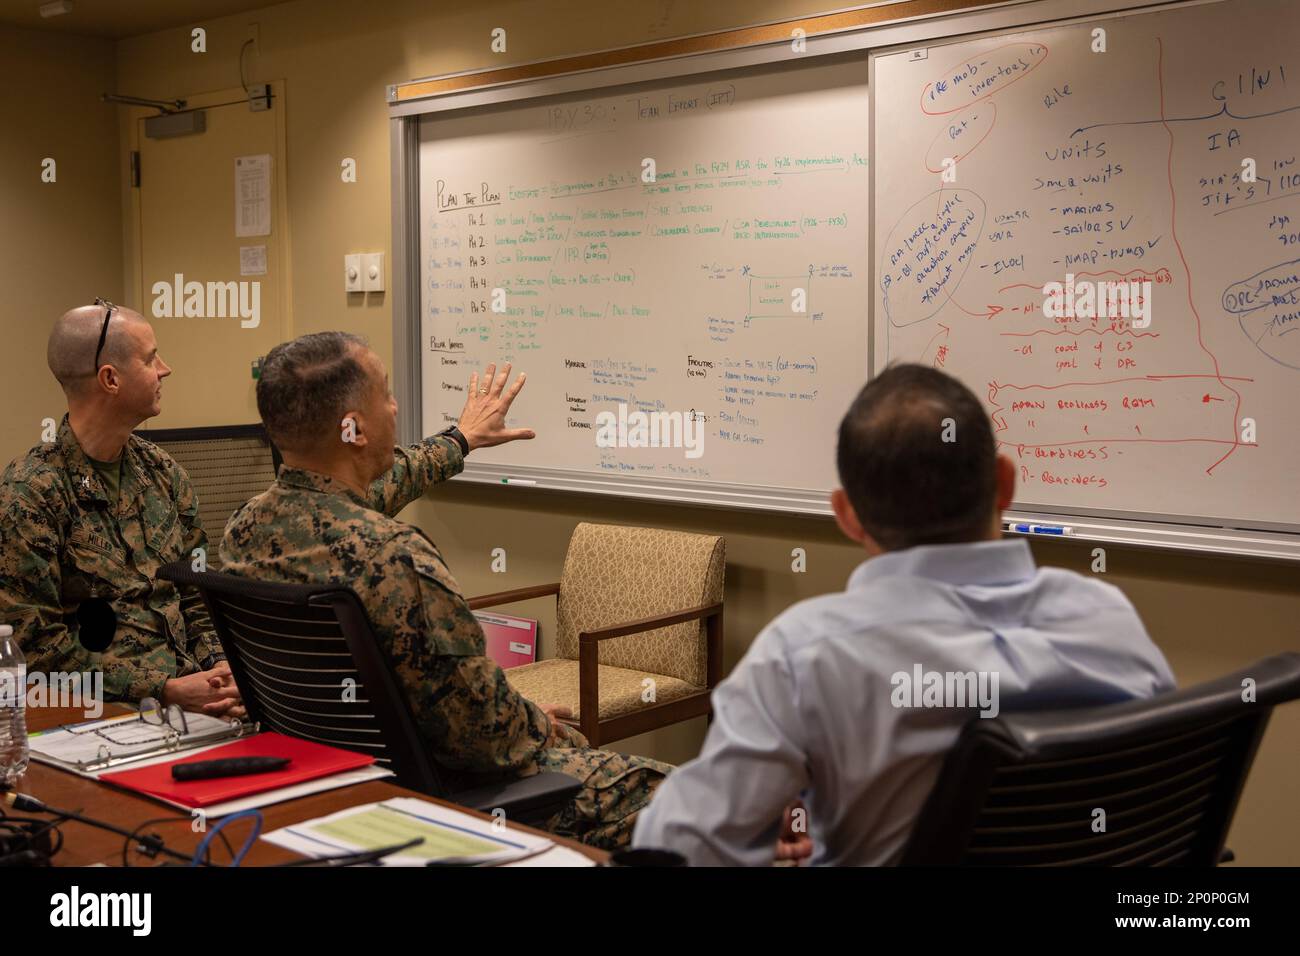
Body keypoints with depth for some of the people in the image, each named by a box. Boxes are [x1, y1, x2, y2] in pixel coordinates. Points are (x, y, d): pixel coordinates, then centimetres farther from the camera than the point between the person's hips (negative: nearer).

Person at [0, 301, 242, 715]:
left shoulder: (164, 473, 12)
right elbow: (37, 645, -12)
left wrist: (221, 665, -3)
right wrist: (165, 689, -17)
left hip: (188, 685, 6)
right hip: (101, 712, -6)